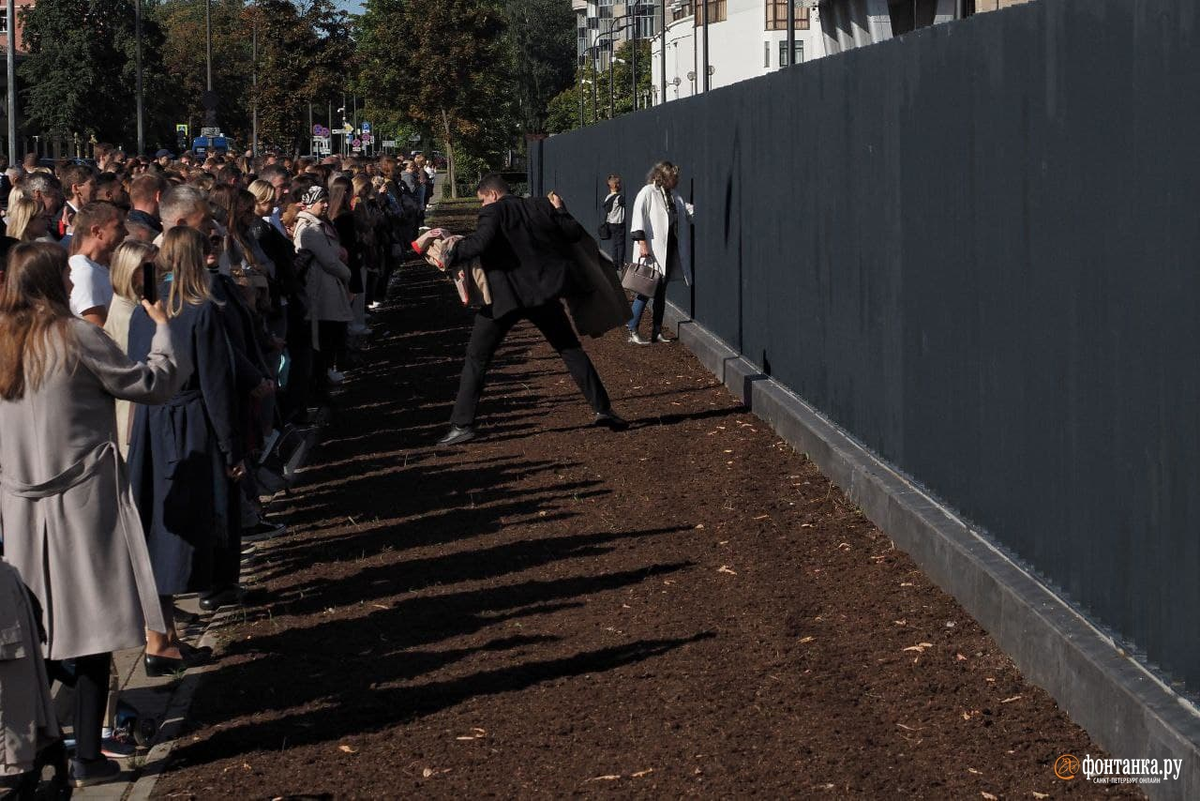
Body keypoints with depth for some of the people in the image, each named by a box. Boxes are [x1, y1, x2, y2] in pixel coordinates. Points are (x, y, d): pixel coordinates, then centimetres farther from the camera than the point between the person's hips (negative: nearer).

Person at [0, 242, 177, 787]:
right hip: (84, 501, -5)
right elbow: (153, 385, -6)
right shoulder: (75, 338, -13)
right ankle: (87, 757, 2)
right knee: (94, 630, 1)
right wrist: (162, 329, 8)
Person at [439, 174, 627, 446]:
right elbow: (575, 233, 9)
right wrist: (560, 211, 26)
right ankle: (602, 408, 10)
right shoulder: (541, 207, 8)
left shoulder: (494, 212, -7)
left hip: (503, 298, -4)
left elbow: (480, 241, -24)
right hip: (542, 292, 4)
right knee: (571, 350, 16)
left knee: (476, 360, 5)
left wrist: (450, 256, -15)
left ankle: (462, 424, -1)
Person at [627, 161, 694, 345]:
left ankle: (657, 331, 17)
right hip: (652, 250, -8)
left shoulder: (674, 197, 17)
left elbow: (690, 211, 21)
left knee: (661, 290, 11)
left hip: (669, 249, 8)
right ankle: (633, 332, -5)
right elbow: (638, 215, -13)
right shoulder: (648, 192, -6)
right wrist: (641, 242, -21)